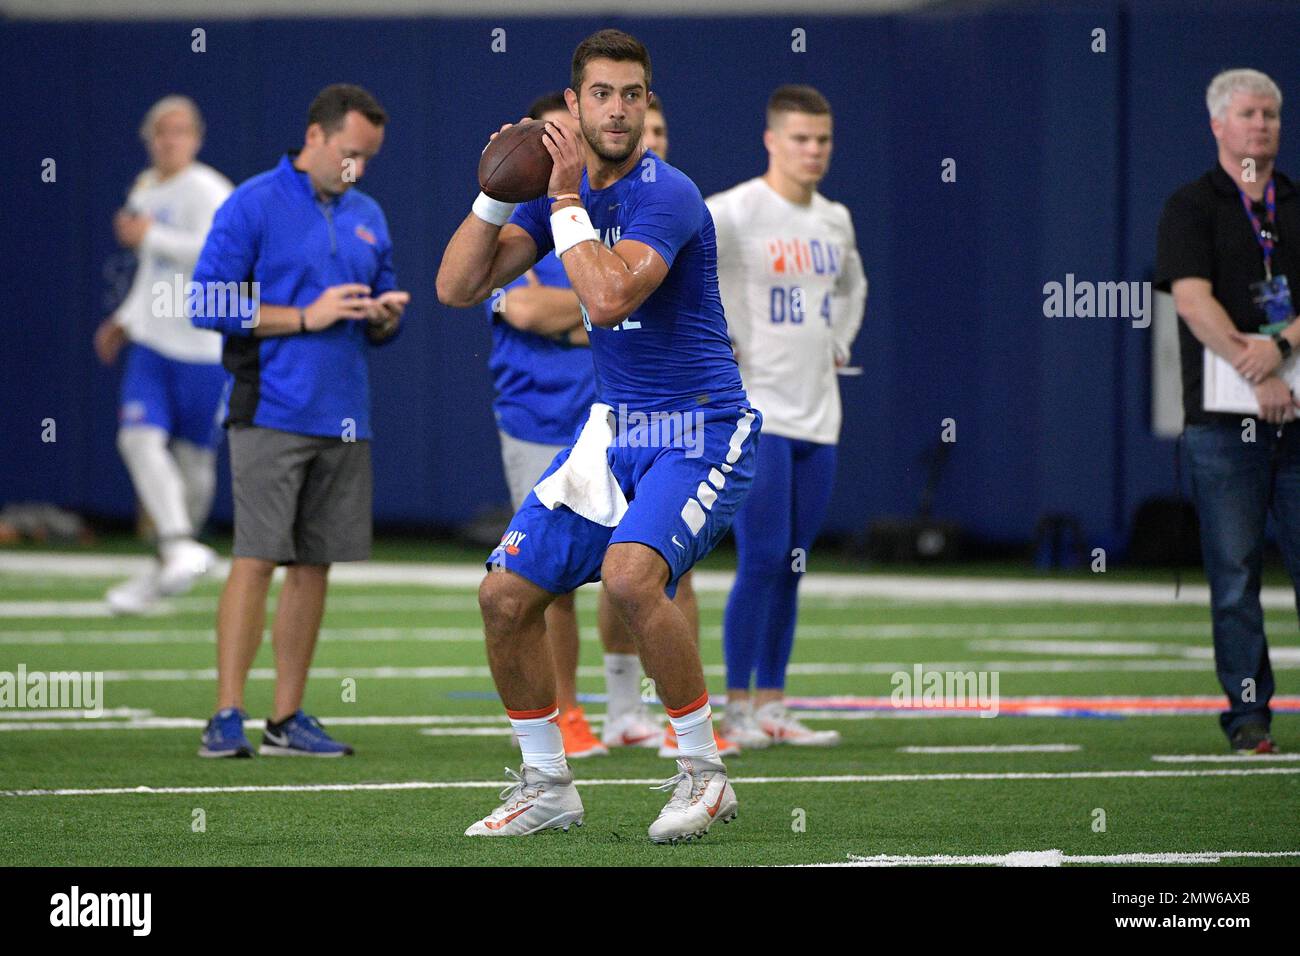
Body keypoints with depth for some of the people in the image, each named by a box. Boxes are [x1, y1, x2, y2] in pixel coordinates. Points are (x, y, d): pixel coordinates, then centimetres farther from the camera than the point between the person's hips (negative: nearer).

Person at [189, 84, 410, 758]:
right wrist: (305, 317, -14)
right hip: (271, 415, -6)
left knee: (314, 566, 6)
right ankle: (227, 717, -11)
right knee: (256, 559, -11)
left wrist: (384, 317, 0)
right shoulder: (252, 206, -4)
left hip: (344, 421, 6)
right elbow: (209, 304, -10)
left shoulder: (367, 217, 16)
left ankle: (286, 719, 11)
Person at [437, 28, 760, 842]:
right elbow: (458, 288, 2)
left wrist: (567, 204, -22)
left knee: (630, 574, -31)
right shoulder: (561, 189, 6)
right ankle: (548, 788, 17)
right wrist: (496, 196, -10)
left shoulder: (665, 195, -17)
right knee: (506, 595, 0)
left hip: (702, 432, -8)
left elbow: (609, 298, -32)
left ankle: (706, 774, -16)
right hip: (616, 431, 8)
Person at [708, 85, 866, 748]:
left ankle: (772, 706, 14)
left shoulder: (835, 220, 12)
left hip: (817, 417, 7)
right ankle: (738, 709, -3)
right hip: (756, 413, -7)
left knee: (791, 567, 9)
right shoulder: (734, 212, -12)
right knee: (762, 560, -11)